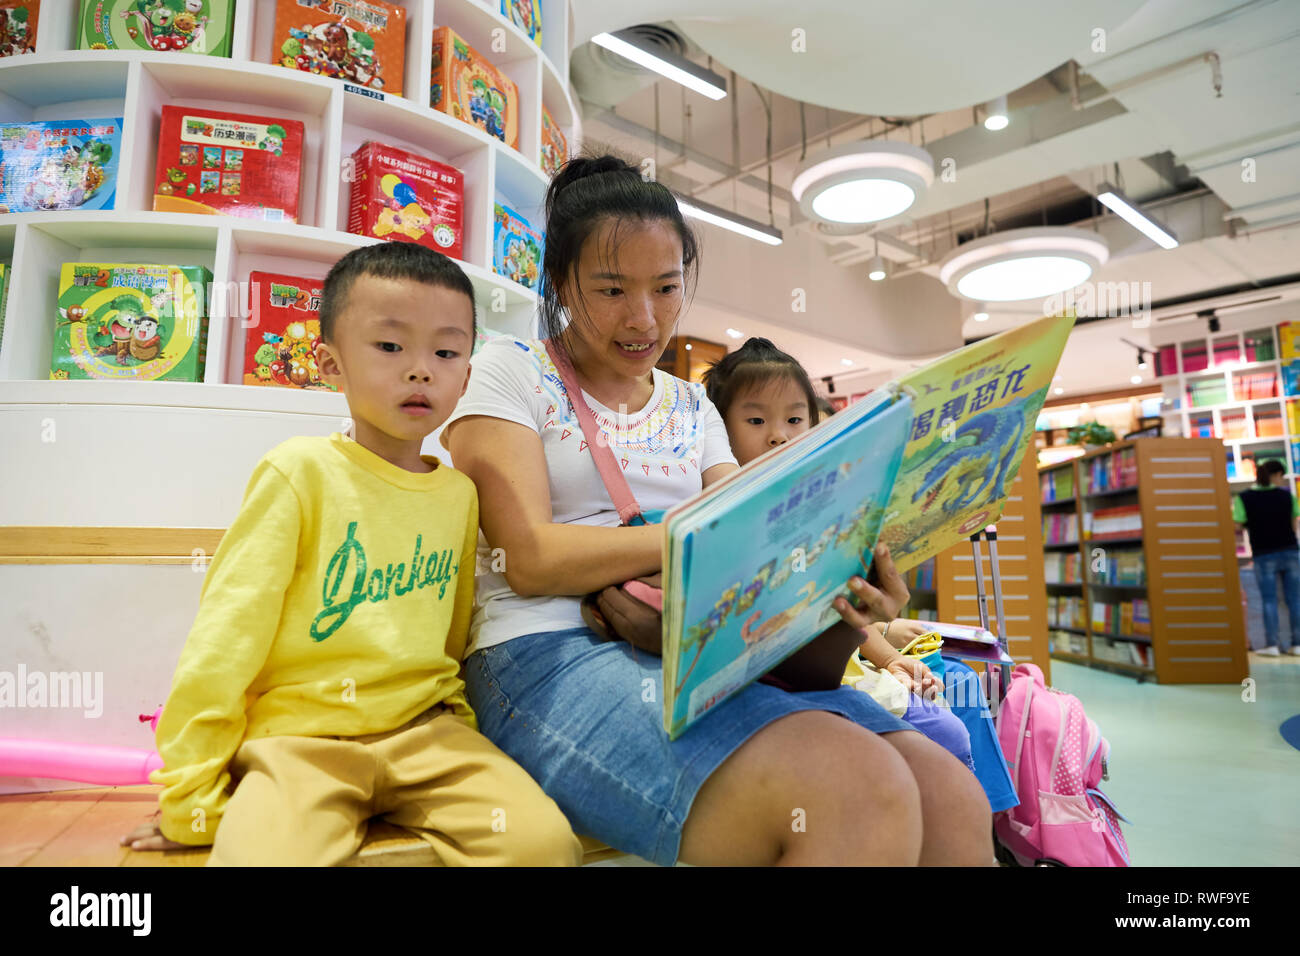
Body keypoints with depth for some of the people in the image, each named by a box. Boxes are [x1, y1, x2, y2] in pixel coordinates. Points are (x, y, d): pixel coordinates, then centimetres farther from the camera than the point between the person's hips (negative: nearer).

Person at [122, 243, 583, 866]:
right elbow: (227, 633, -7)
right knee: (263, 854, -32)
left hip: (424, 730, 4)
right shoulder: (302, 471, -8)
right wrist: (190, 798, -5)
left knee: (543, 840, -17)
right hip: (297, 734, -4)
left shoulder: (460, 493, 5)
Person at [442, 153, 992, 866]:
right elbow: (528, 556, -9)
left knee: (951, 800, -16)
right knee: (862, 794, -28)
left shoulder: (692, 407, 20)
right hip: (553, 659, -5)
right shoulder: (508, 373, 5)